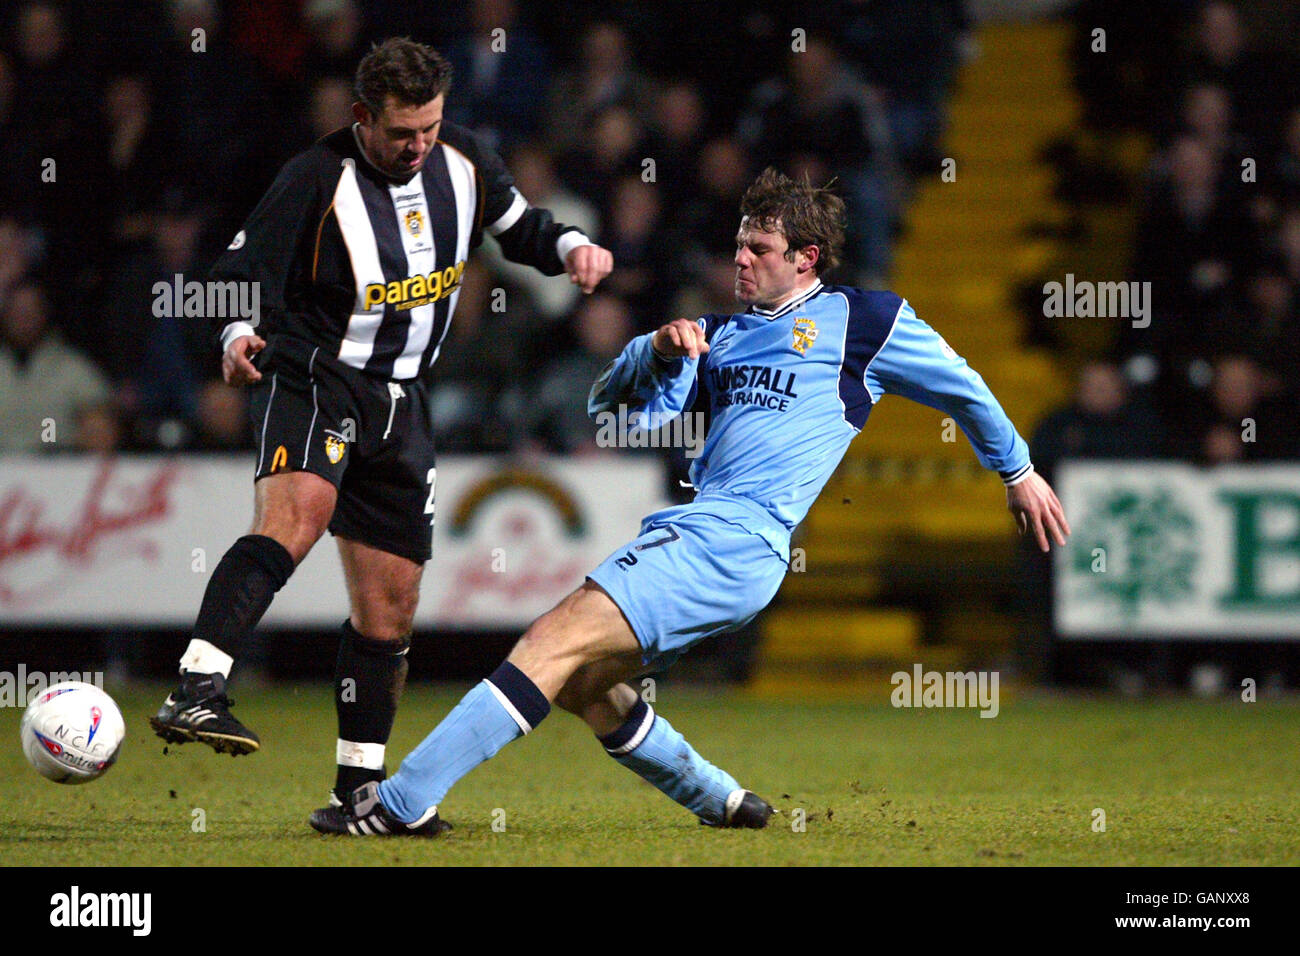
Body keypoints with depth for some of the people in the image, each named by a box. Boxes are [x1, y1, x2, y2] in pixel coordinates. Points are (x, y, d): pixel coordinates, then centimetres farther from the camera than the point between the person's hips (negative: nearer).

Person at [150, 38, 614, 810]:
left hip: (402, 400, 7)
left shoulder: (464, 161, 3)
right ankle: (196, 694, -47)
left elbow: (518, 225, 21)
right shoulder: (319, 182, -15)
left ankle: (360, 787, 22)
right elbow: (238, 276, -15)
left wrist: (569, 247, 0)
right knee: (296, 513, -36)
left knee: (391, 602, 9)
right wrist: (236, 336, -35)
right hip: (312, 380, -7)